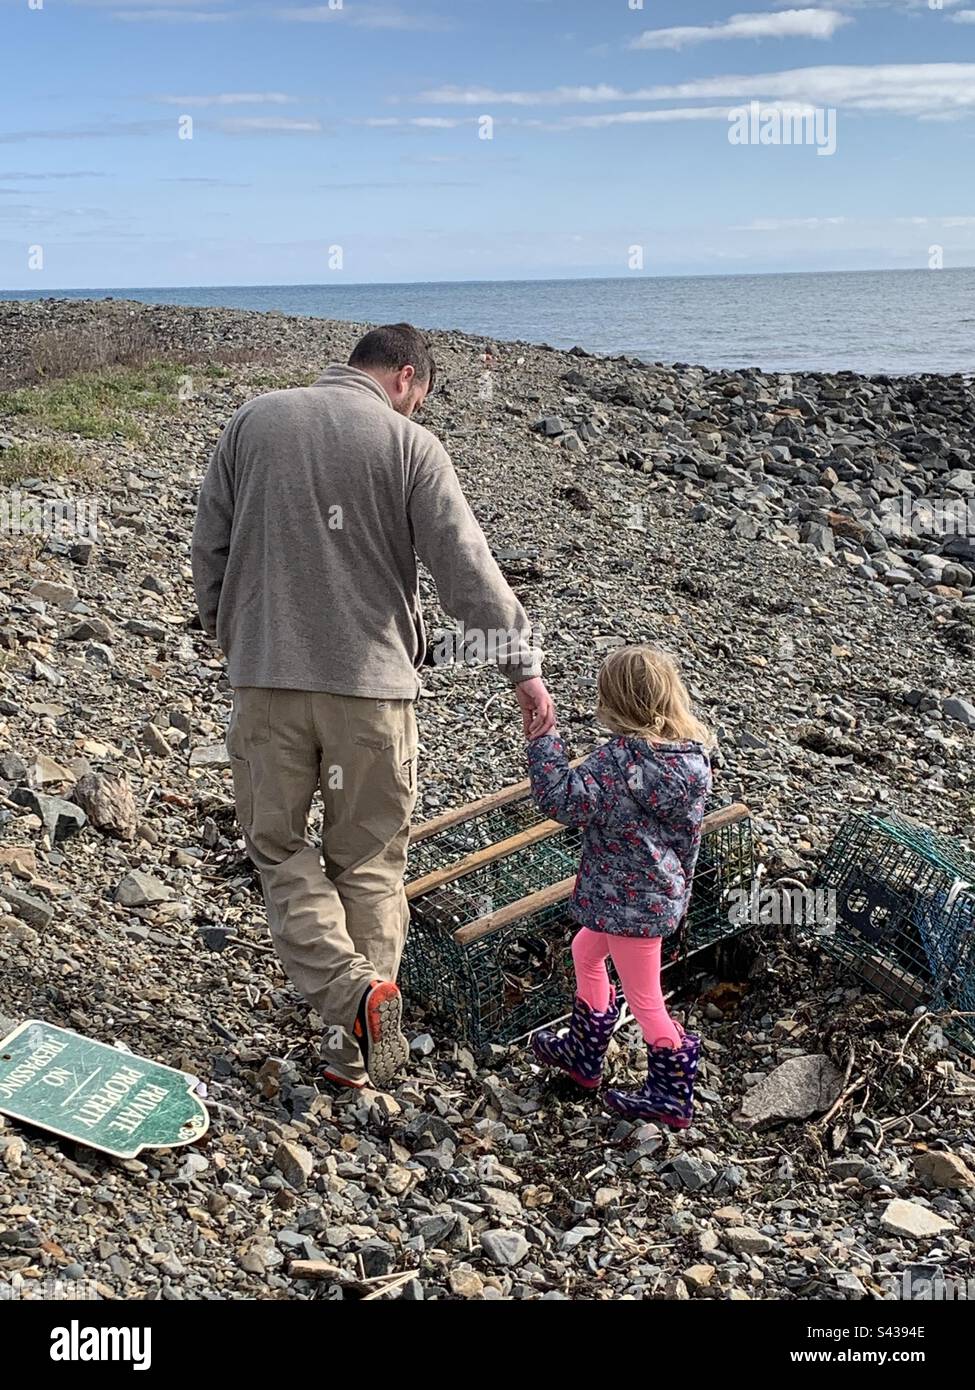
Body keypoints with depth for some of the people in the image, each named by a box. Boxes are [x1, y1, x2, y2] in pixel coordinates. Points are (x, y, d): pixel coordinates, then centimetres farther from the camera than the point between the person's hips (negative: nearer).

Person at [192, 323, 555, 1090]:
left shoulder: (254, 420, 6)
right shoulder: (410, 443, -4)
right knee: (369, 860, 12)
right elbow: (467, 566, -8)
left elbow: (209, 545, 10)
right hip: (371, 682, -1)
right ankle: (361, 1042, 15)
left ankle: (350, 992, -5)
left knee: (278, 844, 14)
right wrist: (523, 664, -2)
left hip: (265, 677, 2)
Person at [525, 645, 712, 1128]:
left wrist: (541, 738, -26)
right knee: (585, 952, 28)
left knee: (644, 1000, 9)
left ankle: (672, 1097, 26)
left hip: (631, 902, -9)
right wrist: (680, 887, 21)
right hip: (662, 892, 9)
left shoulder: (620, 760, -28)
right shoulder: (692, 755, -2)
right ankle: (583, 1052, 45)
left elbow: (562, 800, -33)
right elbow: (688, 833, 8)